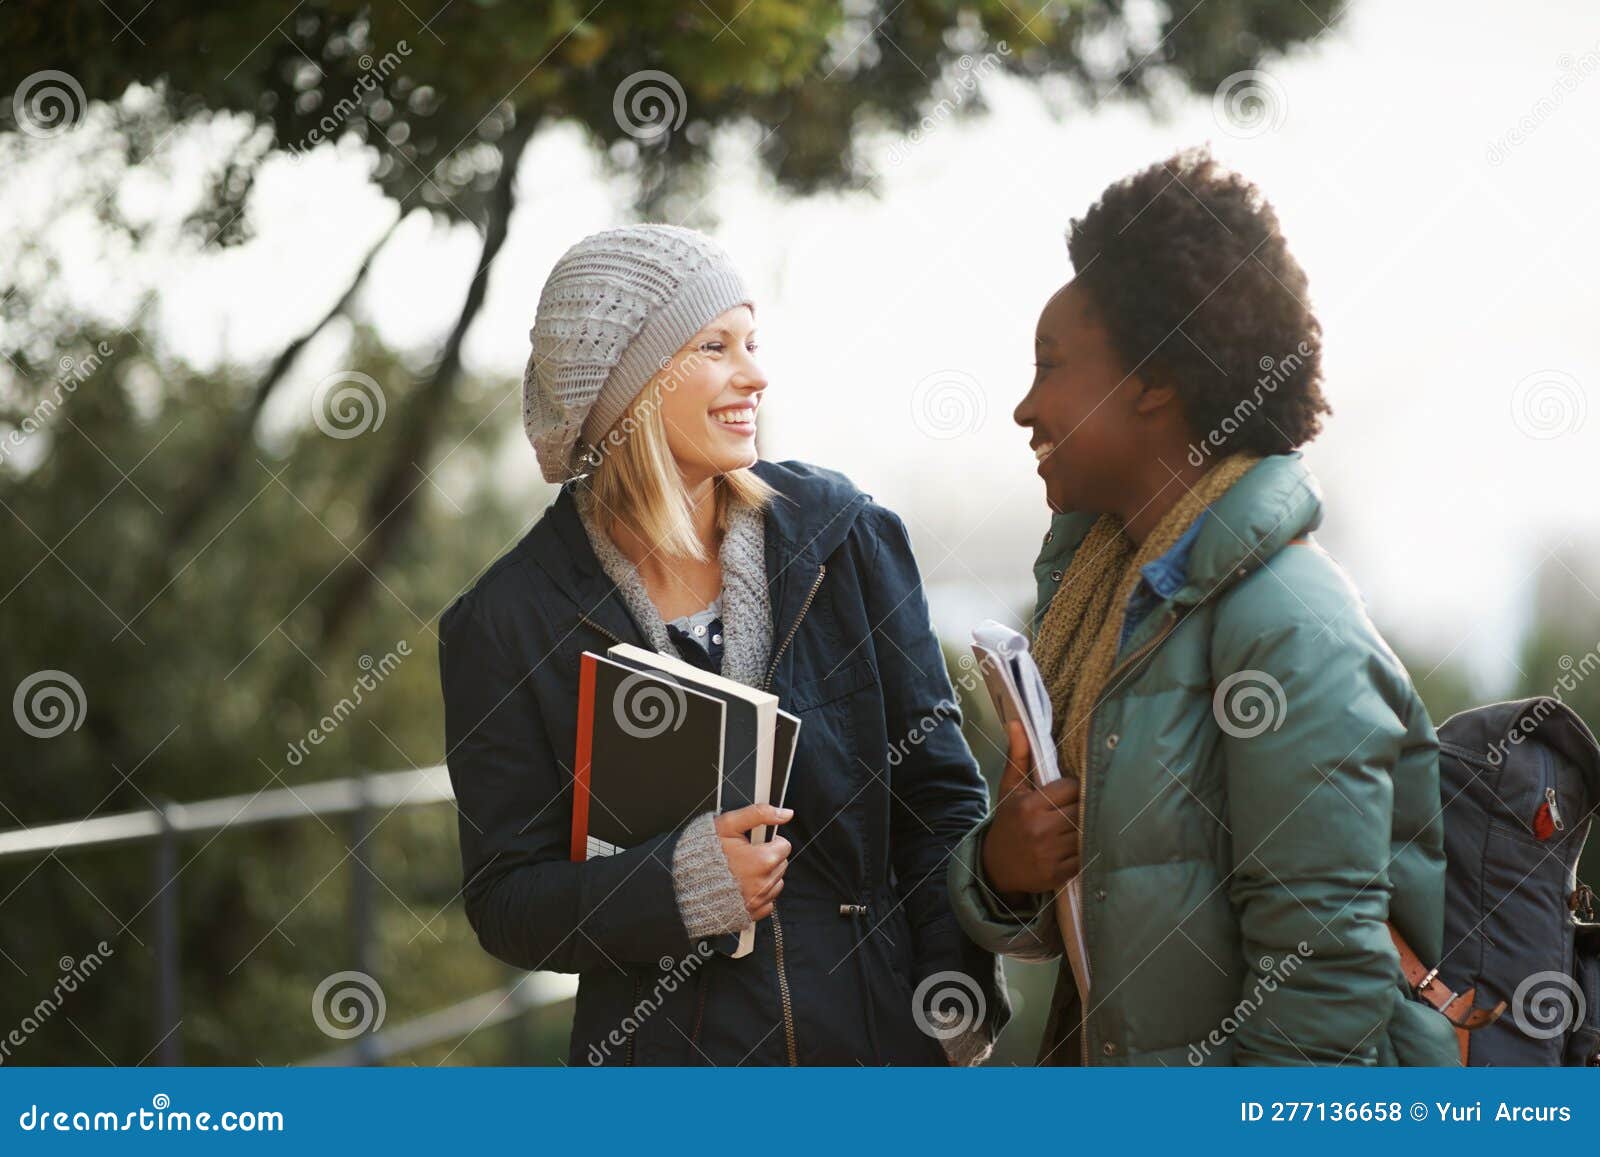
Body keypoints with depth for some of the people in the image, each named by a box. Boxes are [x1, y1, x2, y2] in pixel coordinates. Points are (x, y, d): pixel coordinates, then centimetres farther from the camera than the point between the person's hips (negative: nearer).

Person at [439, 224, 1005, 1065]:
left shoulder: (844, 537, -2)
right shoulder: (509, 620, -7)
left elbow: (938, 791, 1)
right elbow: (506, 901, -6)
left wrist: (959, 1013, -7)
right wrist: (678, 884, -23)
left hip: (882, 1030, 2)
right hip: (666, 1045, -2)